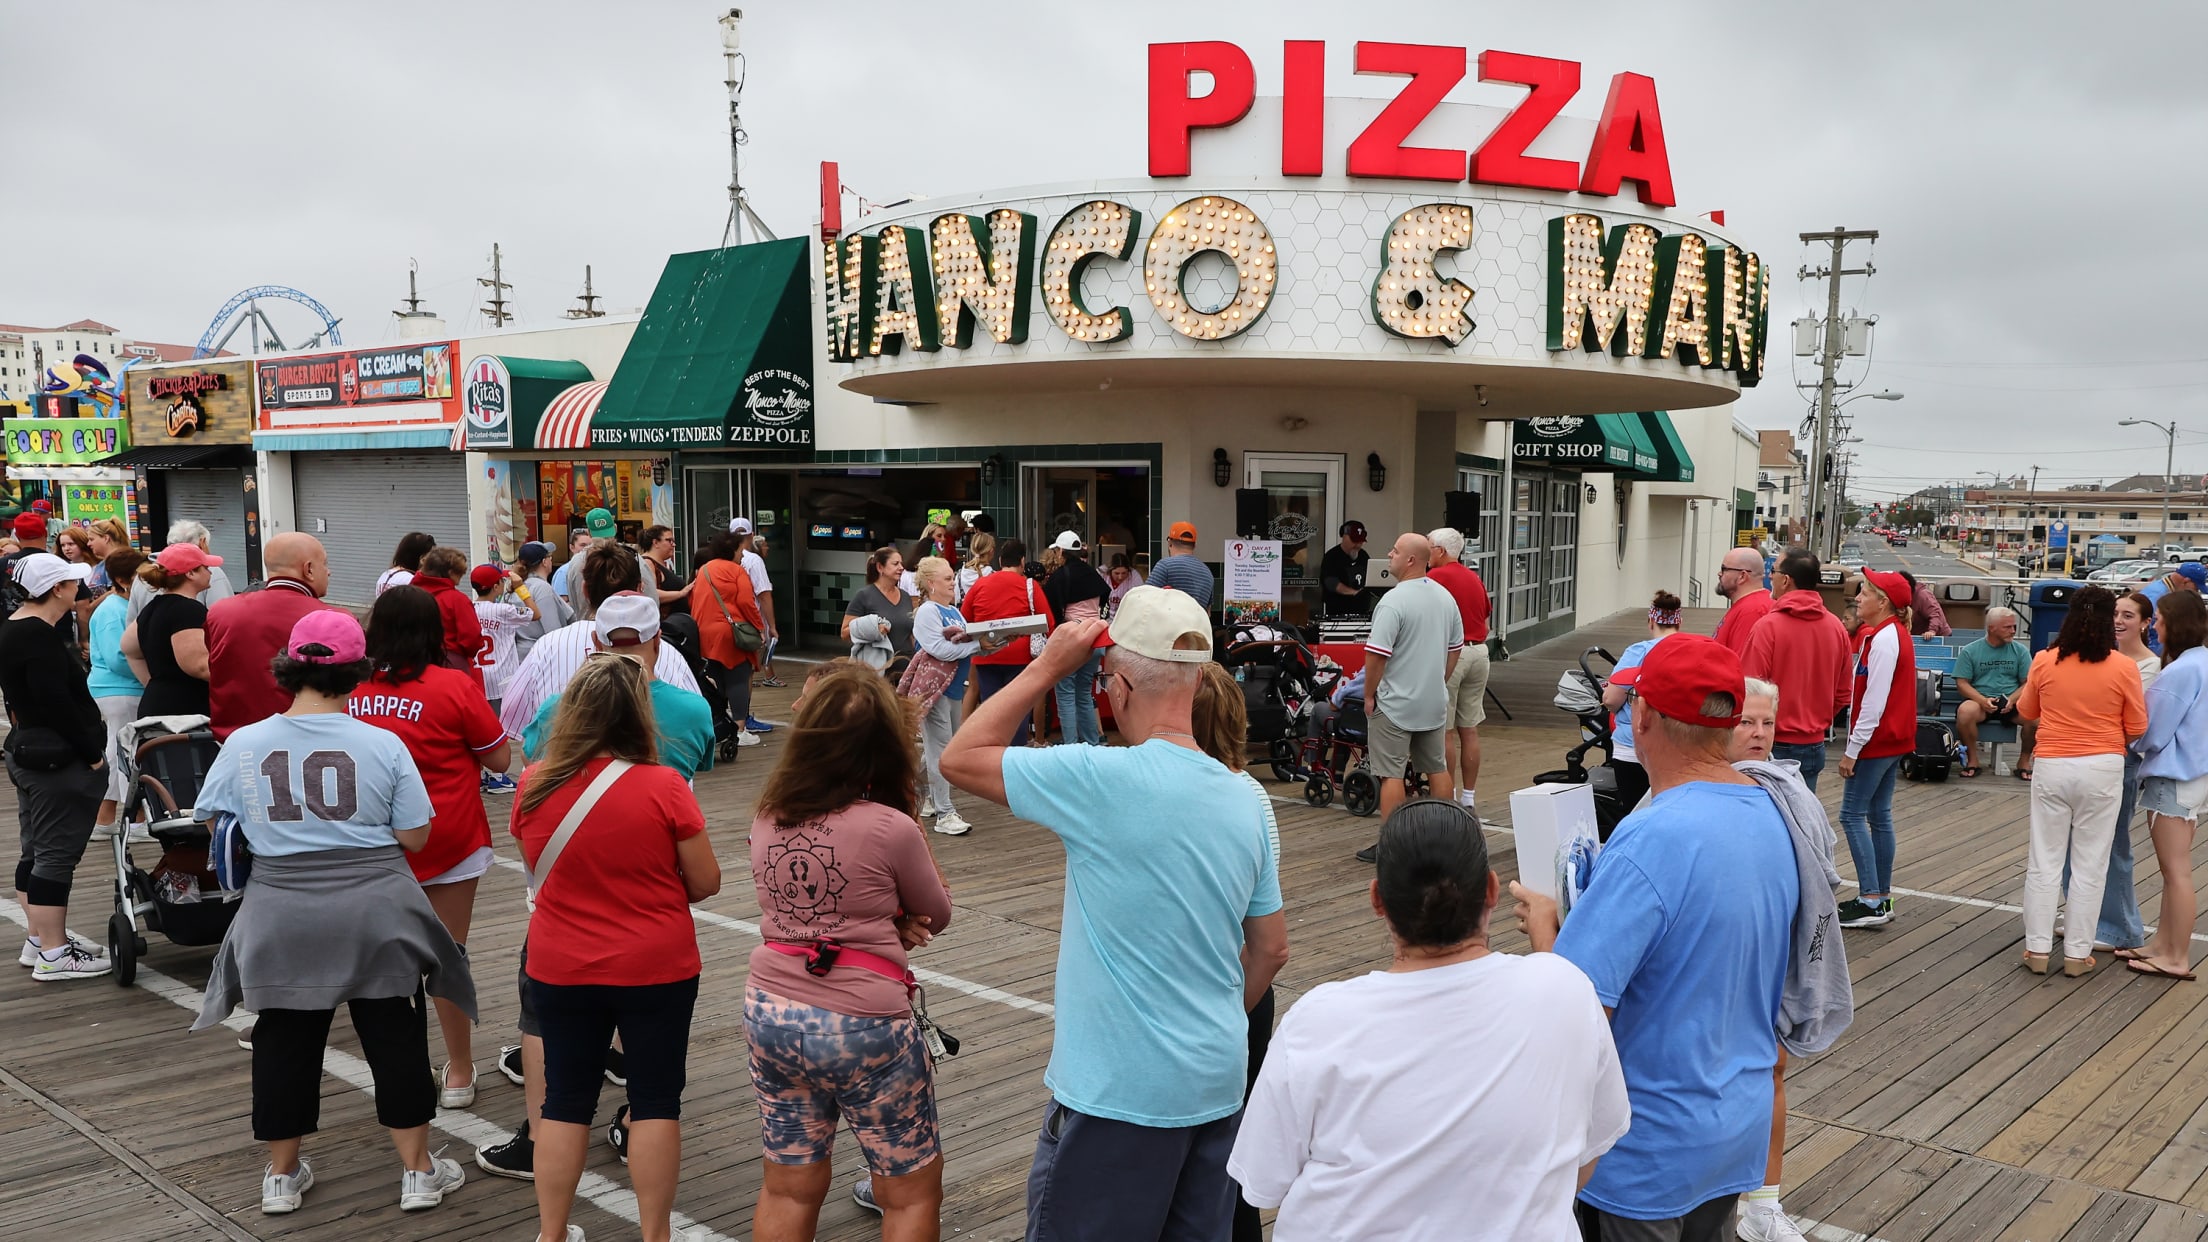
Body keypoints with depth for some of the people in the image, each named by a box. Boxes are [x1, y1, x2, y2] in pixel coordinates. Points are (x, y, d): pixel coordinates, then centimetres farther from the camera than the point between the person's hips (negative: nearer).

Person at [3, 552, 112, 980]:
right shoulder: (39, 636, -19)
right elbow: (57, 703, -24)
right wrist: (92, 752, -16)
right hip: (59, 760, -11)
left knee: (36, 851, 16)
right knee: (56, 854, -6)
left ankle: (38, 940, 25)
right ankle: (53, 955, -3)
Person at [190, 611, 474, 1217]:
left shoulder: (243, 745, -4)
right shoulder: (383, 746, -10)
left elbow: (210, 825, 8)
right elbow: (415, 837, -6)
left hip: (282, 922, 2)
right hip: (376, 914, -1)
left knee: (284, 1041, 16)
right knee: (395, 1038, 9)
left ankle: (282, 1174, 29)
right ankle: (418, 1171, 18)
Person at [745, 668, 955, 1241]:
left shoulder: (767, 818, -2)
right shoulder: (891, 828, -18)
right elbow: (938, 915, -1)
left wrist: (889, 923, -4)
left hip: (771, 1014, 6)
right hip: (863, 1026, -5)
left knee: (788, 1191, 18)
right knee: (914, 1193, 14)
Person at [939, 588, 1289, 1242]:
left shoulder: (1105, 780, -20)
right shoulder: (1241, 797, 2)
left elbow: (960, 758, -10)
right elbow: (1270, 950, 9)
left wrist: (1048, 665, -7)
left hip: (1119, 1090, -7)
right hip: (1217, 1085, 7)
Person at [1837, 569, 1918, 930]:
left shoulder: (1884, 639, -18)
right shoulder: (1894, 633, 13)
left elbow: (1875, 700, -21)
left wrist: (1853, 748, -19)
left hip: (1876, 739, -10)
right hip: (1893, 739, 10)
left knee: (1852, 814, -6)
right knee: (1879, 815, 13)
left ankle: (1871, 902, -6)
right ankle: (1882, 897, 18)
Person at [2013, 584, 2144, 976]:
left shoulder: (2044, 662, -5)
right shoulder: (2124, 668, -9)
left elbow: (2026, 712, 9)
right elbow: (2137, 728, -1)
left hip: (2052, 767, 1)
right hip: (2103, 769, -1)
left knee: (2044, 861, 9)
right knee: (2090, 864, 8)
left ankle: (2037, 948, 13)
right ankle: (2077, 952, 13)